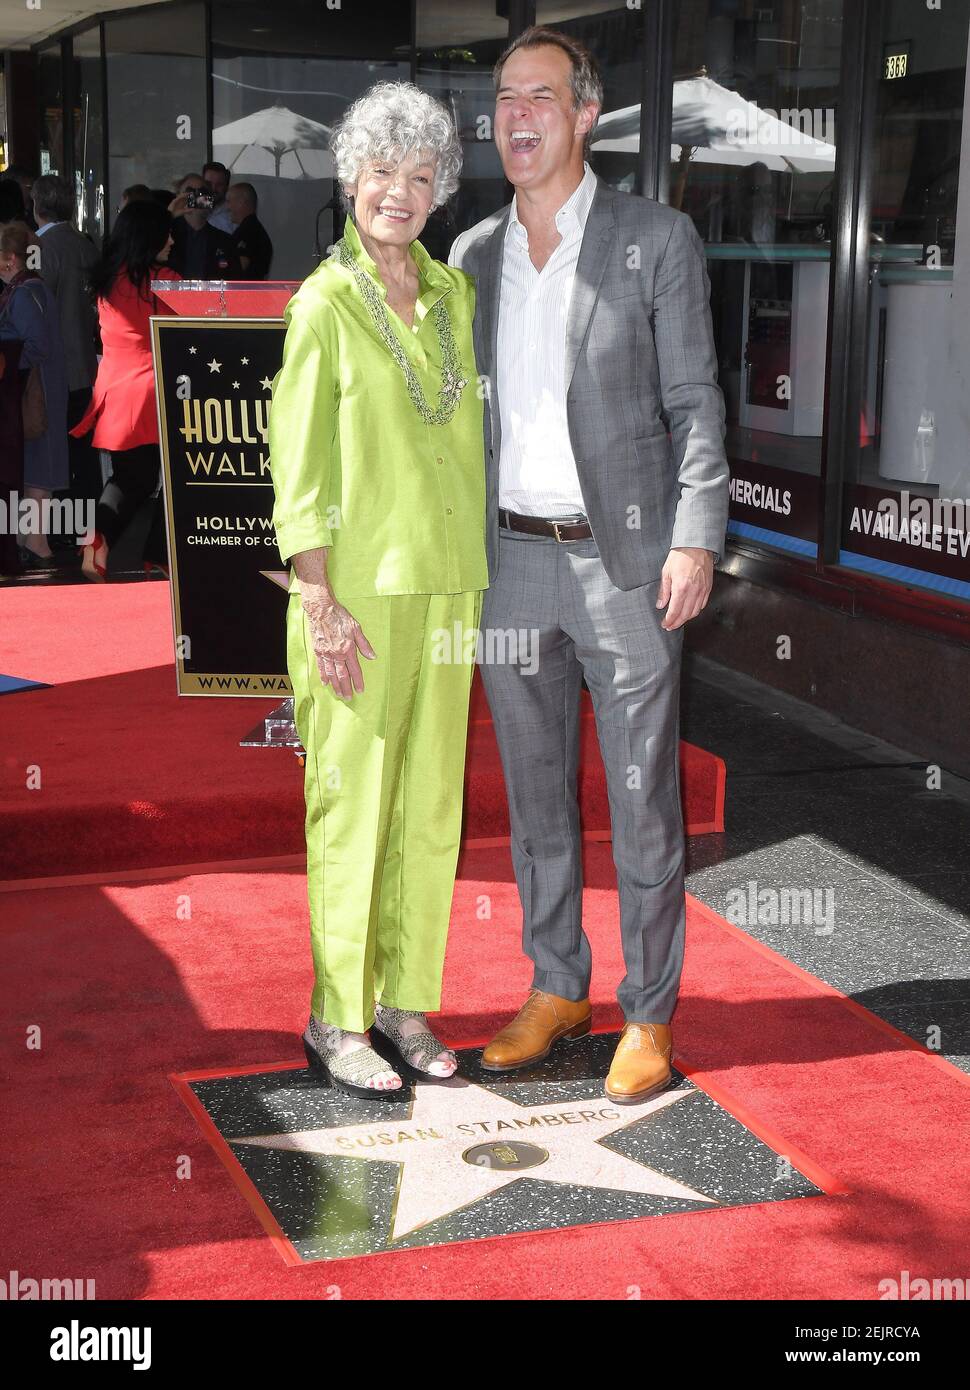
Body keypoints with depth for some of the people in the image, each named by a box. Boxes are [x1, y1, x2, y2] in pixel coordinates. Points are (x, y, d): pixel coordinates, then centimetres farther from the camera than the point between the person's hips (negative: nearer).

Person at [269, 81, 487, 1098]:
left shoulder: (452, 294, 10)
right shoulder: (323, 304, -8)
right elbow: (297, 465, -11)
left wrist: (473, 578, 13)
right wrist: (319, 609, -16)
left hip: (444, 584, 6)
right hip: (358, 589, -6)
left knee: (431, 800, 11)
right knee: (352, 803, 1)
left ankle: (405, 999, 24)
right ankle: (336, 1021, 13)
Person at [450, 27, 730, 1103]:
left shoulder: (657, 240, -3)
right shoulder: (474, 256, 9)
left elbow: (694, 403, -5)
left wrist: (696, 539, -14)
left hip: (625, 560, -4)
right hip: (510, 561, 5)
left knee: (642, 800, 3)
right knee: (535, 795, 13)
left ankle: (648, 1016, 16)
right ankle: (557, 989, 28)